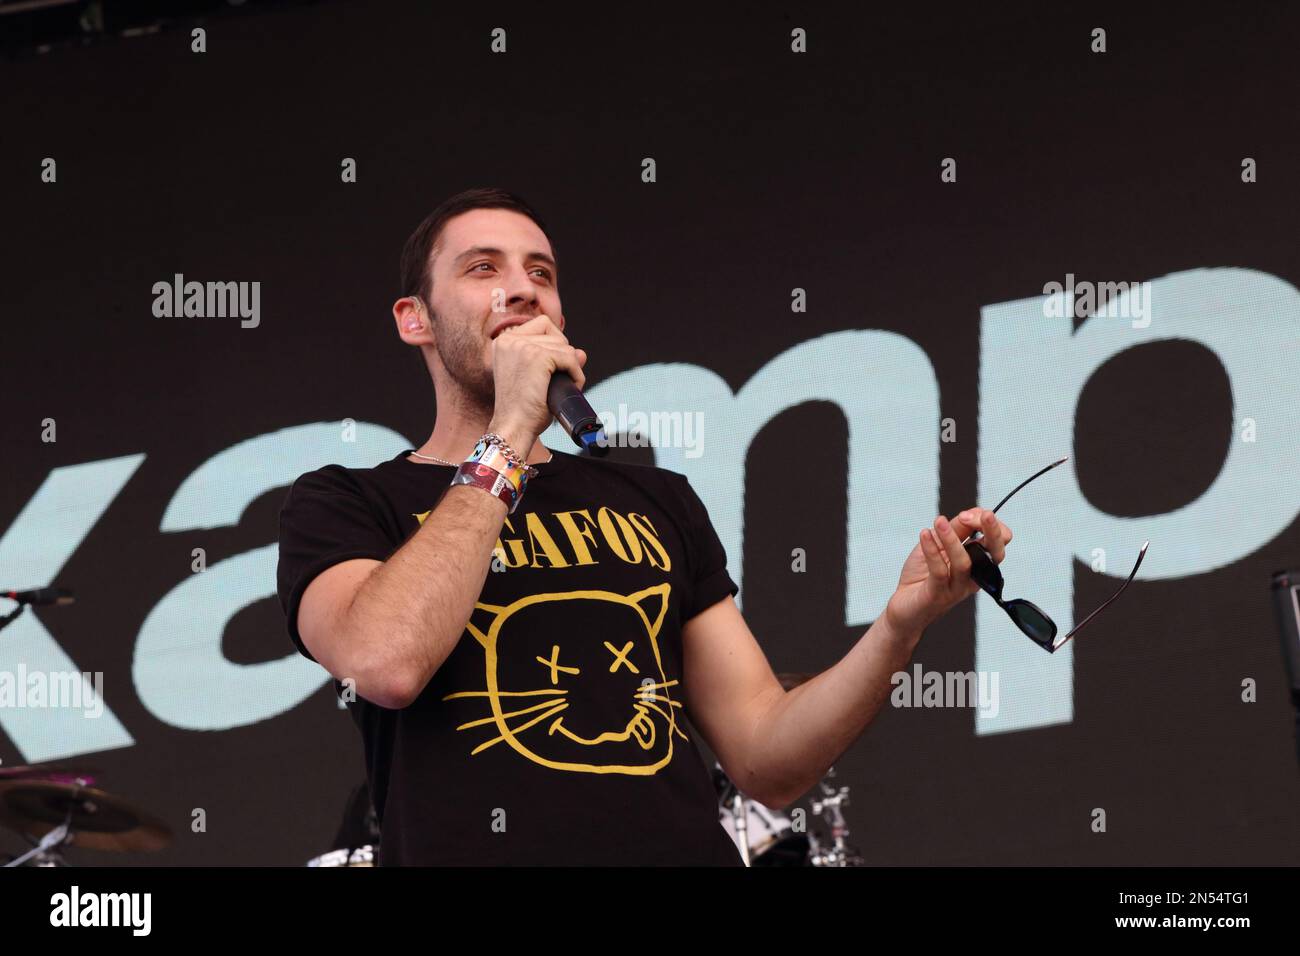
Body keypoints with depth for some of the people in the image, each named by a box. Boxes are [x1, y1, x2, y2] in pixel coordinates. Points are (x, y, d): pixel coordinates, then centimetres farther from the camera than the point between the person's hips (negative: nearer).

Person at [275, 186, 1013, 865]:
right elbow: (387, 663, -13)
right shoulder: (346, 504, 9)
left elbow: (767, 764, 15)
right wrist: (509, 435, -6)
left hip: (688, 847, 3)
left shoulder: (659, 504, 20)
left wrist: (901, 624, -1)